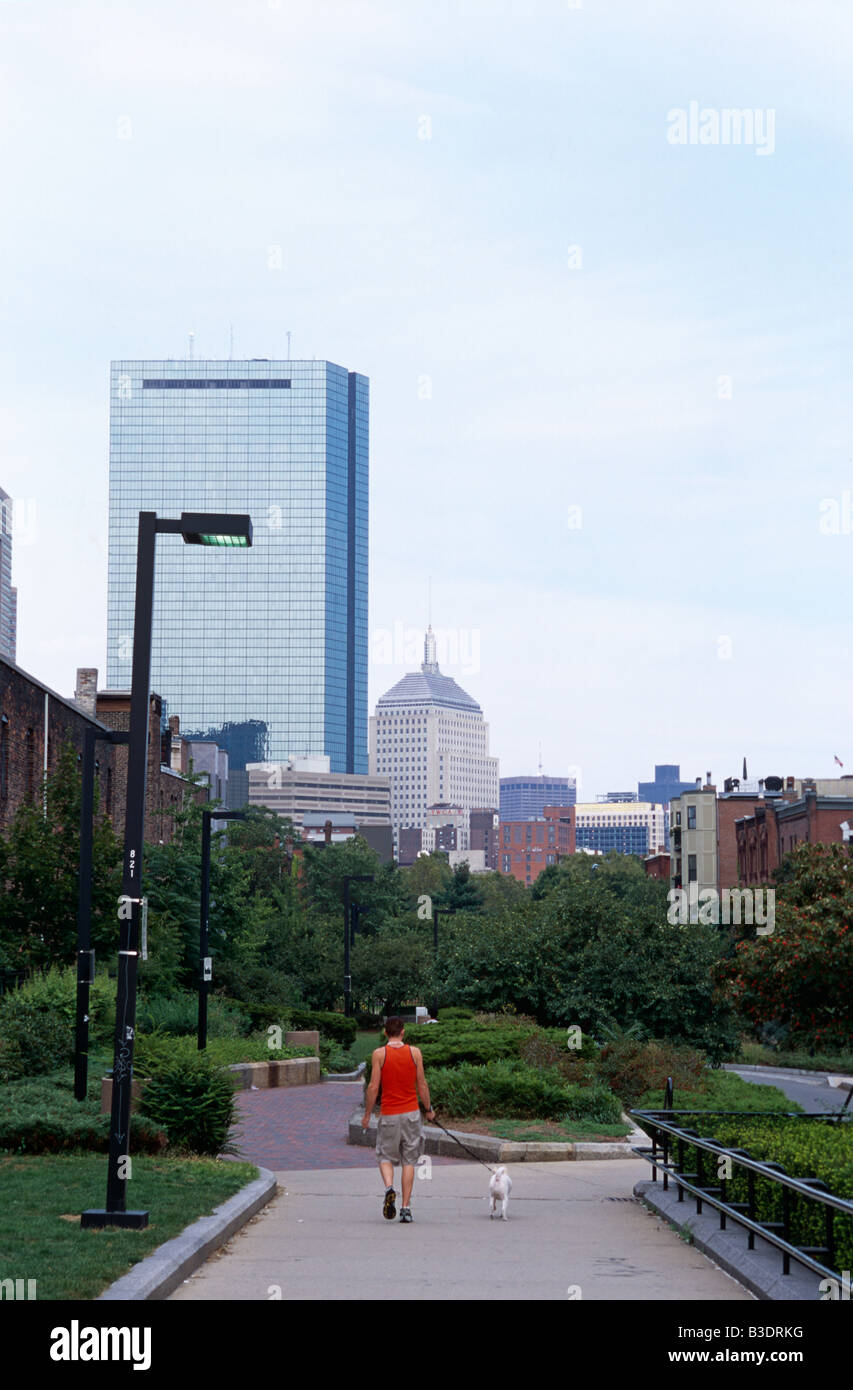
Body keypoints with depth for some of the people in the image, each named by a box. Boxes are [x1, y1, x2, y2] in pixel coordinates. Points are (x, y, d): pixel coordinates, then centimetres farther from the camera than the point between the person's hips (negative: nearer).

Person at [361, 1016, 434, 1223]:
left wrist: (367, 1114, 2)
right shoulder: (414, 1052, -1)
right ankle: (406, 1208, 4)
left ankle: (389, 1188, -16)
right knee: (408, 1161, 8)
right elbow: (422, 1085, 2)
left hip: (389, 1114, -1)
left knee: (385, 1157, 13)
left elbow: (373, 1087, -8)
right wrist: (428, 1109, 16)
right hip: (411, 1113, 1)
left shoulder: (379, 1054, -6)